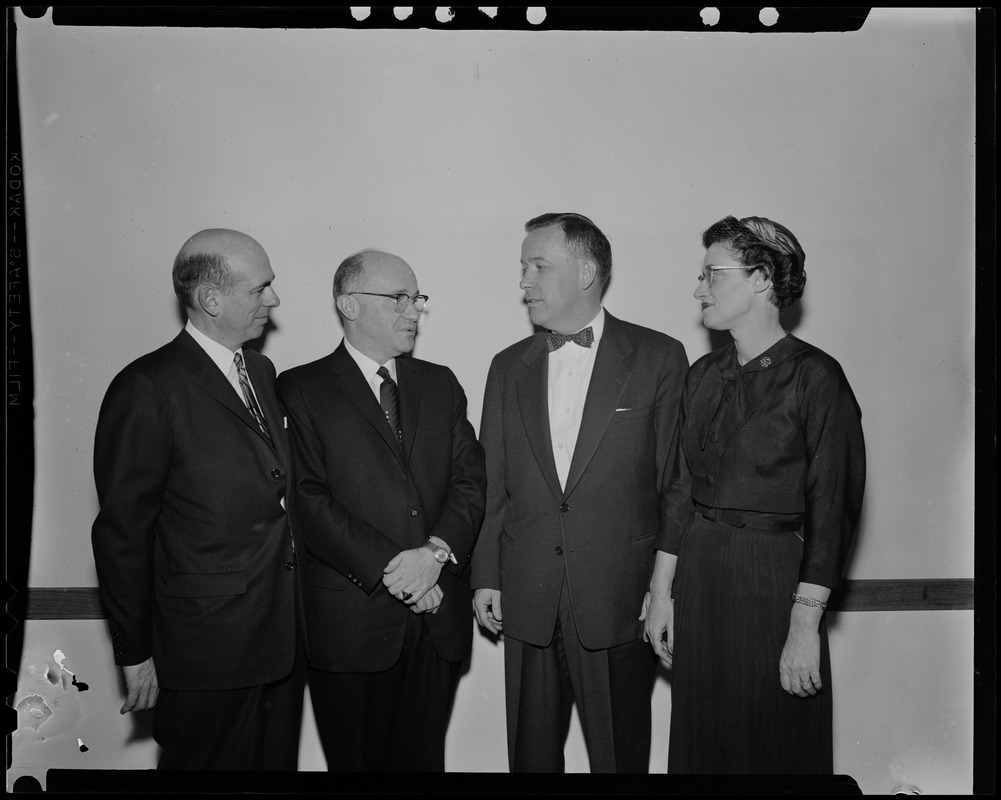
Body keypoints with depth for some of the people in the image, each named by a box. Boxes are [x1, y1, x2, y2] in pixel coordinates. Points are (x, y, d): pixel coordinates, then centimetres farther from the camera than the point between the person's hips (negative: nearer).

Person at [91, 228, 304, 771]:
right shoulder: (148, 389, -15)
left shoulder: (261, 371, 9)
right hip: (208, 651, -7)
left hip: (283, 639, 7)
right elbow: (121, 532, -11)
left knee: (277, 762, 19)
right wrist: (136, 654, -7)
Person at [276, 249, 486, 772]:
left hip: (438, 618, 4)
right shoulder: (301, 390, -2)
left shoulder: (440, 384, 12)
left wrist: (437, 552, -13)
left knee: (423, 758, 14)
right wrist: (390, 569, -16)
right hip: (351, 622, -3)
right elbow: (309, 499, -11)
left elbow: (470, 479, 5)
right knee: (356, 760, 10)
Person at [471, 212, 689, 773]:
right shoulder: (509, 368, 10)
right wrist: (486, 577, 6)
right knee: (531, 753, 13)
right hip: (527, 600, 3)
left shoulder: (659, 358, -2)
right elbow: (494, 485, 11)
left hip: (620, 600, -3)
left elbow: (674, 483, -2)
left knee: (620, 753, 9)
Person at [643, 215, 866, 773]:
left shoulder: (814, 376, -10)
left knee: (774, 748, 8)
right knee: (700, 743, 13)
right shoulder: (704, 375, 8)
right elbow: (683, 488, 10)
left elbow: (831, 507, -13)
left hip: (773, 575, -5)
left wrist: (806, 623, -15)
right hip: (698, 571, 6)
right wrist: (662, 591, 7)